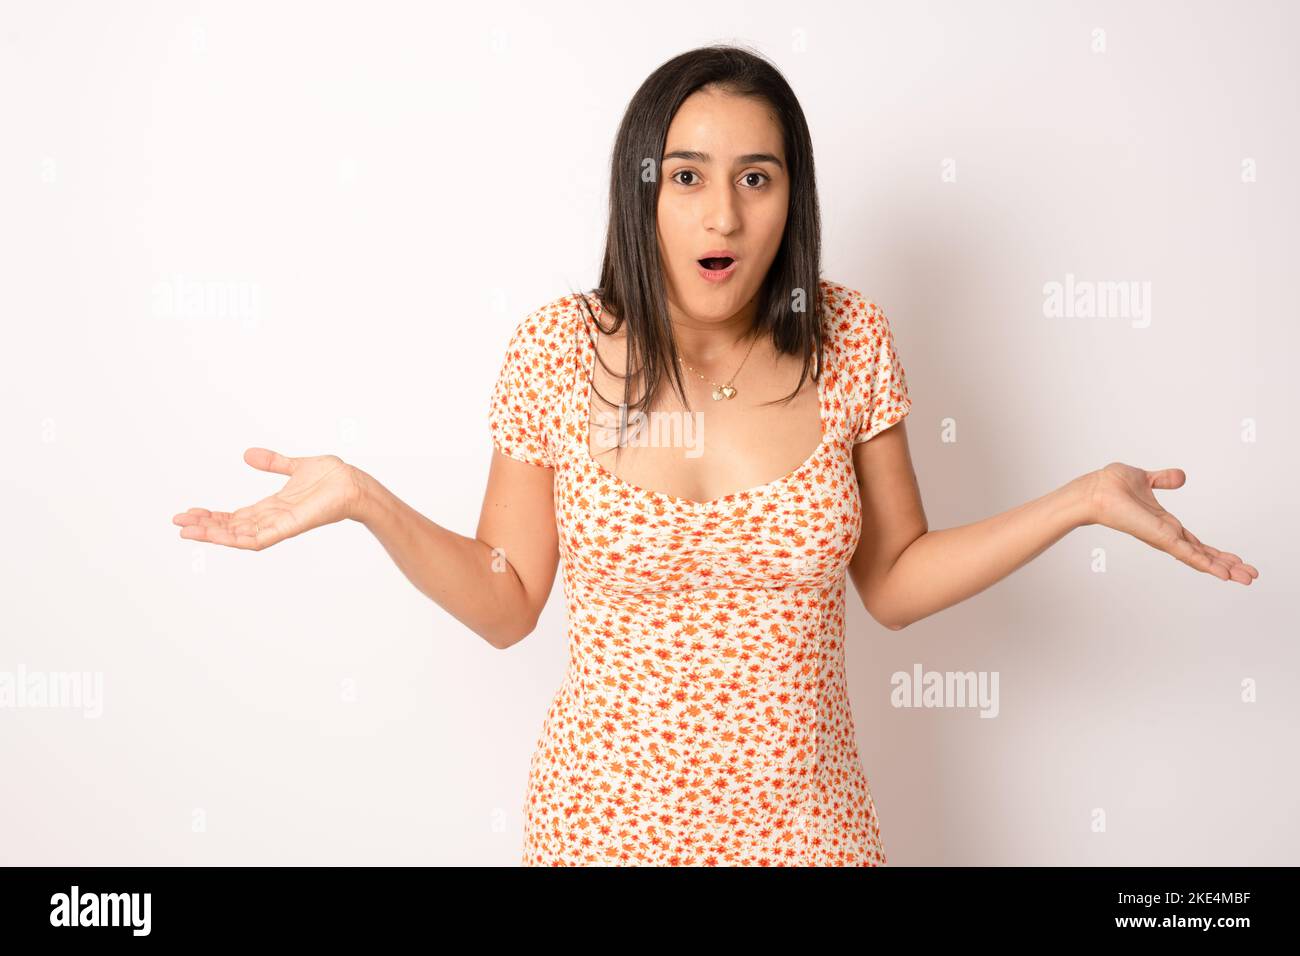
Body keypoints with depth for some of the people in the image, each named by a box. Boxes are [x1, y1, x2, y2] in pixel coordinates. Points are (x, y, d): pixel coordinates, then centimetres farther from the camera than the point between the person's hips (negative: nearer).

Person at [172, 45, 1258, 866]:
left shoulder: (847, 339, -7)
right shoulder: (557, 351, -11)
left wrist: (1083, 498, -7)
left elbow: (894, 581, 1)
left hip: (802, 814, 1)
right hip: (605, 814, -1)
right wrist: (365, 500, -15)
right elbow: (507, 602, -3)